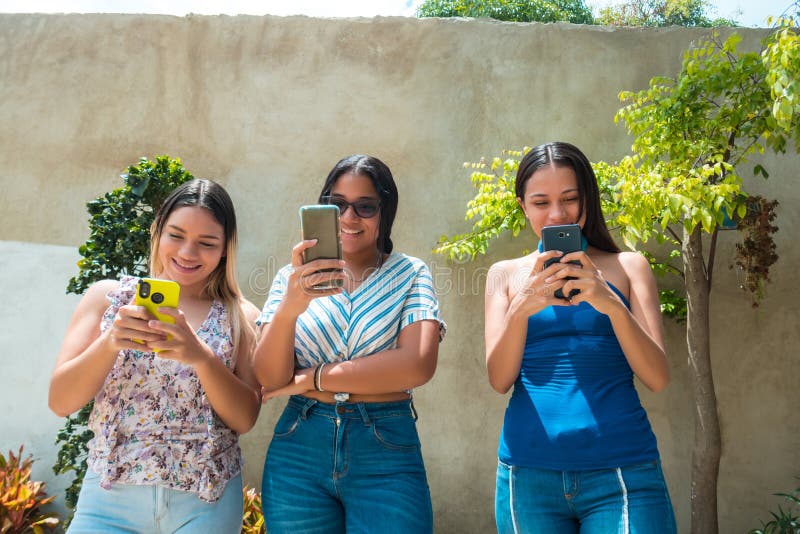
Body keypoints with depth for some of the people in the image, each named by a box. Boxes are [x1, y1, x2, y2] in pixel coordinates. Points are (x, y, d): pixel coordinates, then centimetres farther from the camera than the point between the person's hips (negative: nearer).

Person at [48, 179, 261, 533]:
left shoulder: (241, 317, -2)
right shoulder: (107, 297, 1)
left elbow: (245, 419, -7)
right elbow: (60, 402, -4)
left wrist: (202, 357, -23)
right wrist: (110, 341, -22)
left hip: (206, 503, 0)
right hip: (109, 491, 0)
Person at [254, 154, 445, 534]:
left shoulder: (411, 274, 1)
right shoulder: (293, 277, 4)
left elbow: (418, 365, -14)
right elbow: (269, 378, -4)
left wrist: (310, 380, -10)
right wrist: (289, 308, -23)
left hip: (387, 452, -1)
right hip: (298, 449, 2)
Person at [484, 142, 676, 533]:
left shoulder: (628, 266, 5)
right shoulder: (506, 274, 7)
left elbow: (657, 378, -3)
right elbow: (499, 380, -2)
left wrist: (611, 303, -19)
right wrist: (522, 307, -19)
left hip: (622, 471, 0)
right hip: (528, 473, 1)